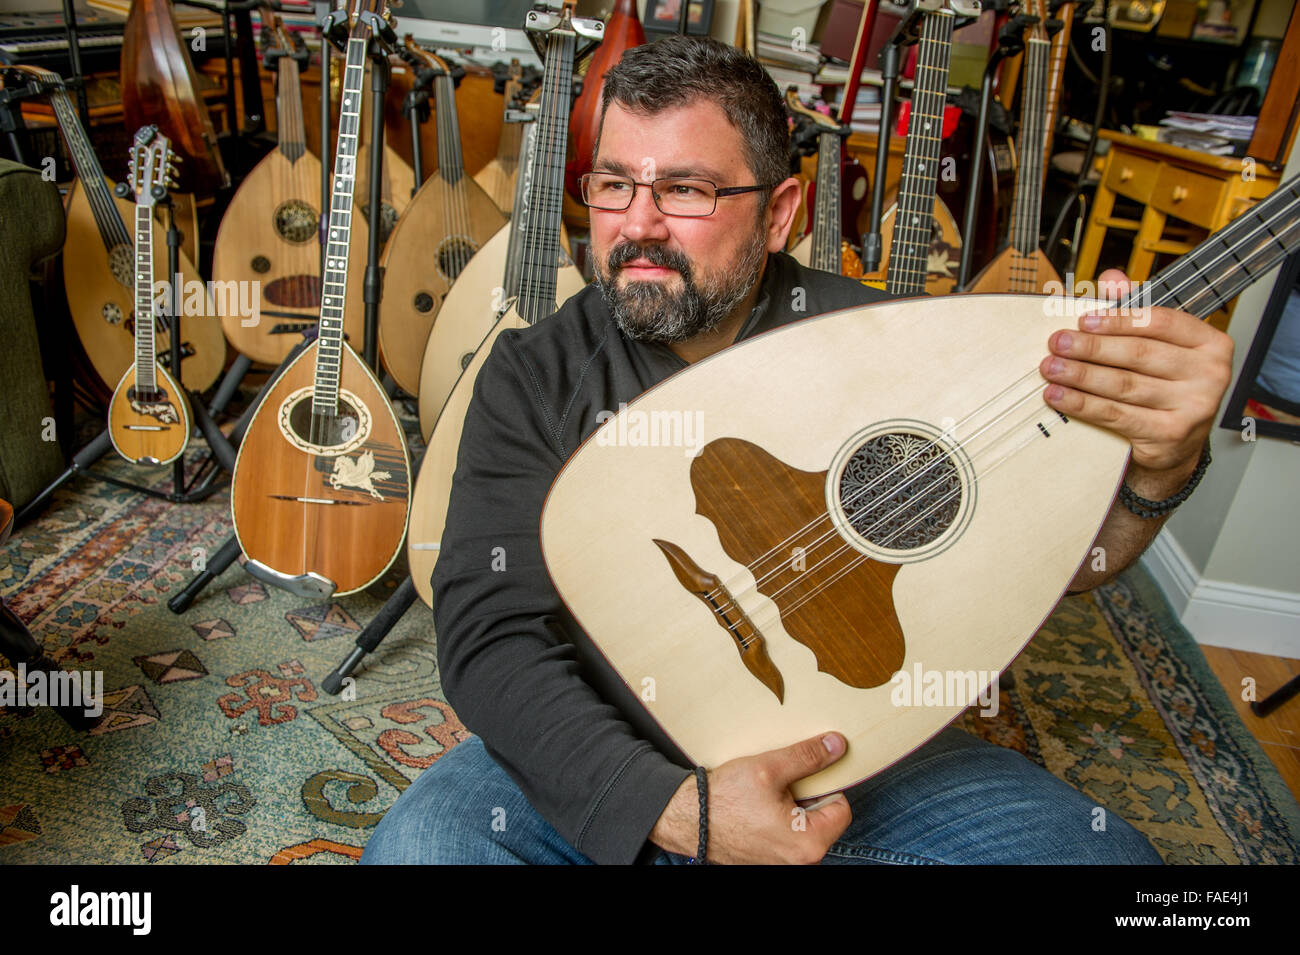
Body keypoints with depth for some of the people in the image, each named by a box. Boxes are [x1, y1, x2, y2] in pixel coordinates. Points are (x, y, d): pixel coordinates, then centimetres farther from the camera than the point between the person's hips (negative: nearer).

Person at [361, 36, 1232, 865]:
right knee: (420, 844, -25)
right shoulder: (535, 378, -7)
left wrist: (1154, 471, -28)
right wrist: (677, 810, -27)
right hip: (615, 770, 0)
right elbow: (488, 633, -14)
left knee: (1099, 851, -18)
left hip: (852, 752, 1)